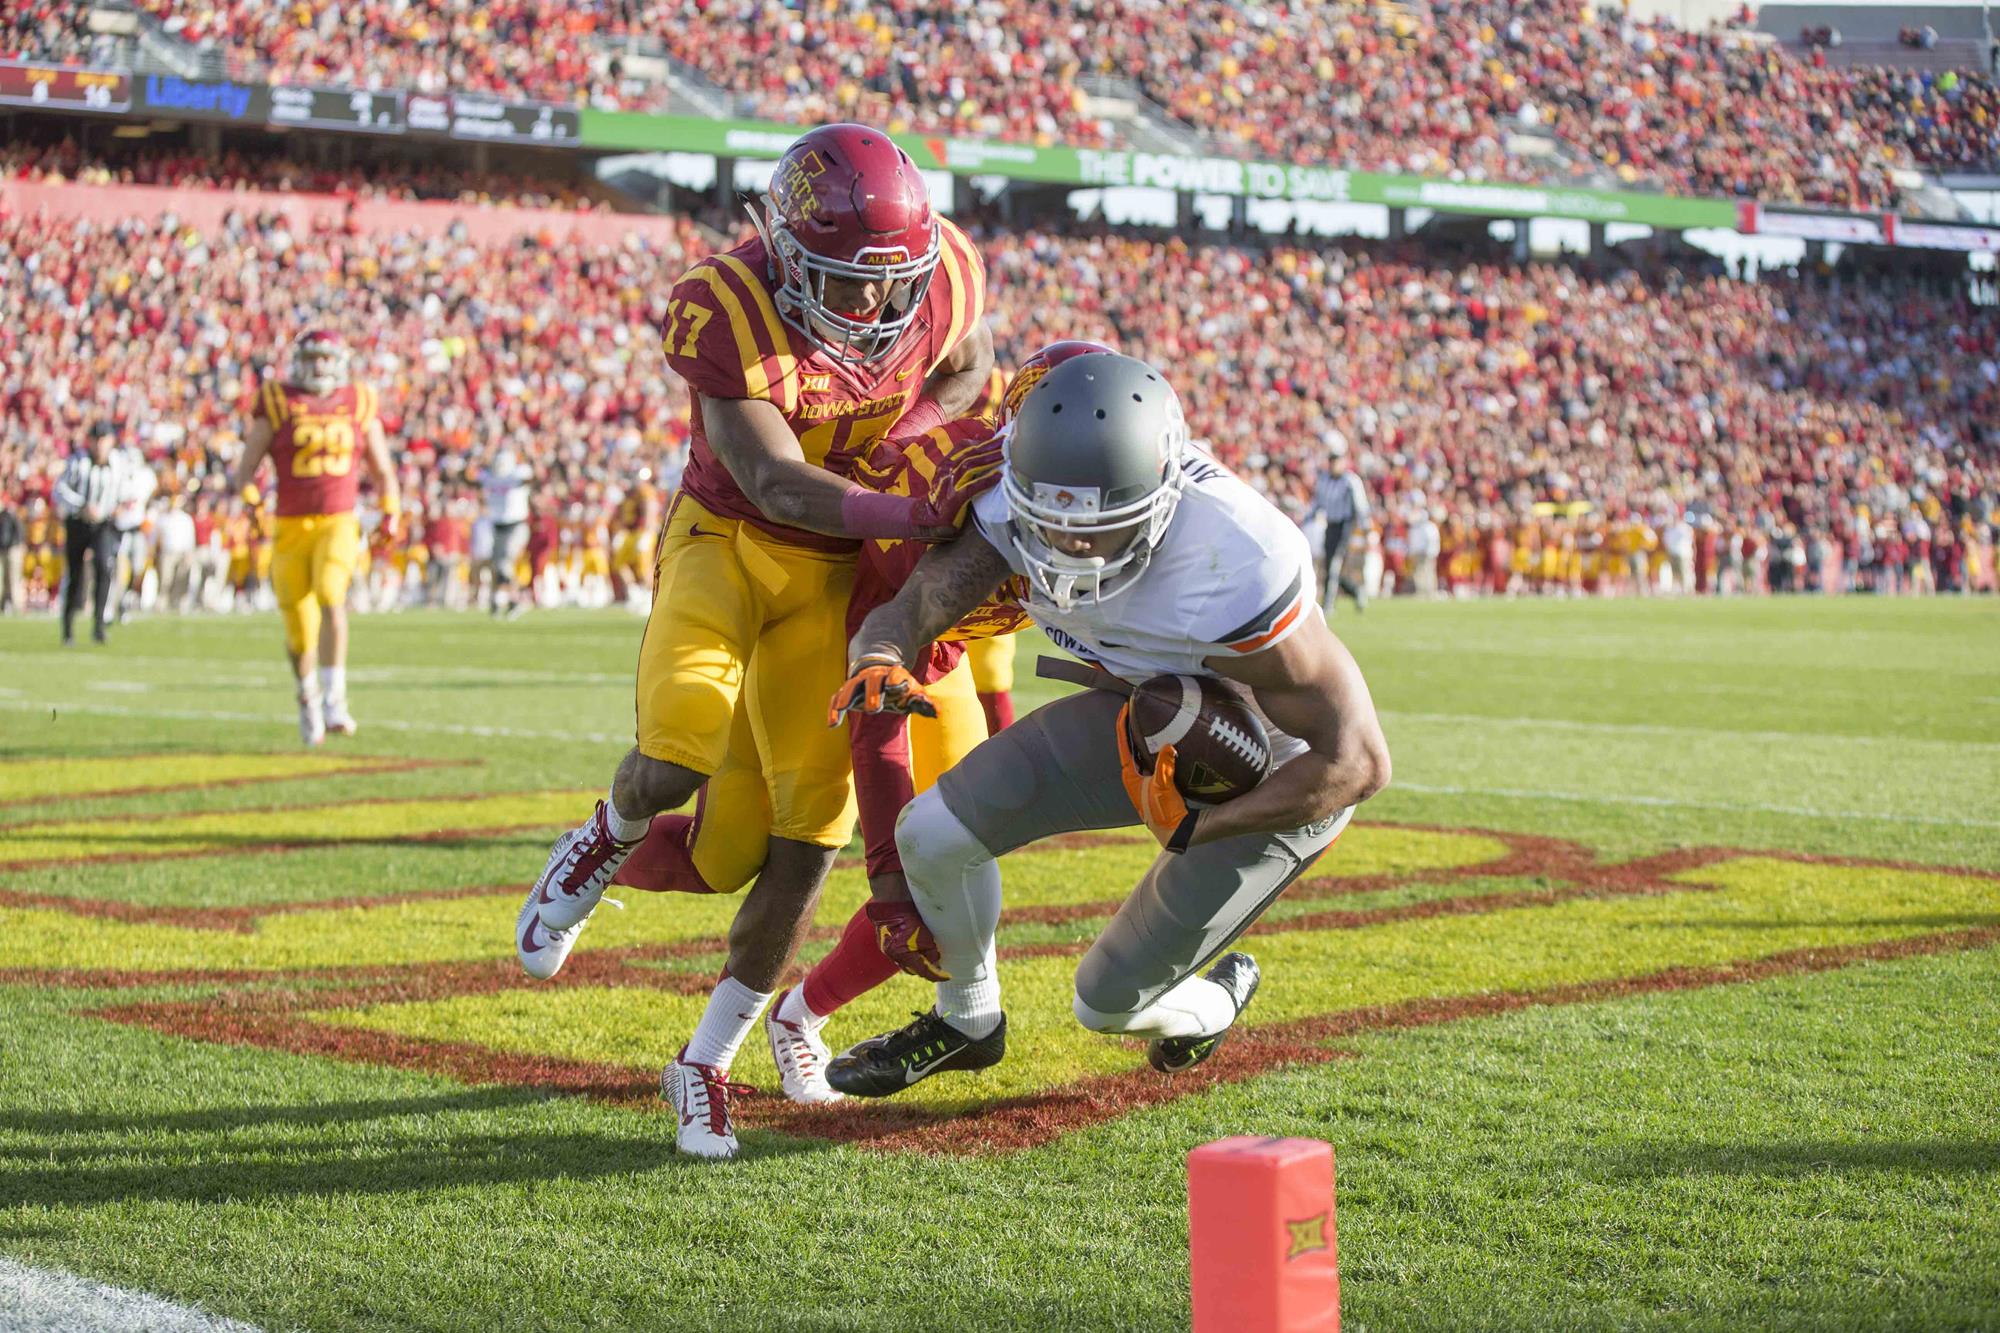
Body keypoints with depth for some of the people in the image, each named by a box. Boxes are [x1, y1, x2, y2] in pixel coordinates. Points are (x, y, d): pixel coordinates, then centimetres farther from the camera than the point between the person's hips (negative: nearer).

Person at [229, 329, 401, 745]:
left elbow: (382, 468, 17)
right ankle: (308, 696, 34)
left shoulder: (357, 404, 7)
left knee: (331, 598, -26)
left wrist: (390, 516, 12)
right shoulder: (278, 403, 1)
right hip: (291, 527, 0)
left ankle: (334, 699, -26)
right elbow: (247, 465, -1)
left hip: (339, 524, 0)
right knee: (299, 627, 5)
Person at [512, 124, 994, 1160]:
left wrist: (914, 431, -12)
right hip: (726, 541, -3)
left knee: (814, 829, -4)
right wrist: (917, 517, -42)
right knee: (676, 764, -29)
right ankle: (612, 835, 11)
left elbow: (970, 370, 9)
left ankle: (706, 1062, 13)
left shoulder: (943, 272, -13)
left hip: (833, 572, 4)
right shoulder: (727, 309, -27)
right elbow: (778, 487, -30)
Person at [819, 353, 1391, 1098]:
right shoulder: (1019, 502, -23)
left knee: (1107, 1002, 1)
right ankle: (967, 1023, 27)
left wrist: (1192, 828, -28)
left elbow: (1358, 762, -32)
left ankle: (1214, 1000, 39)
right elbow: (908, 608, -21)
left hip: (1275, 780, -6)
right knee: (934, 834, -4)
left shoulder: (1238, 575, -41)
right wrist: (879, 663, -45)